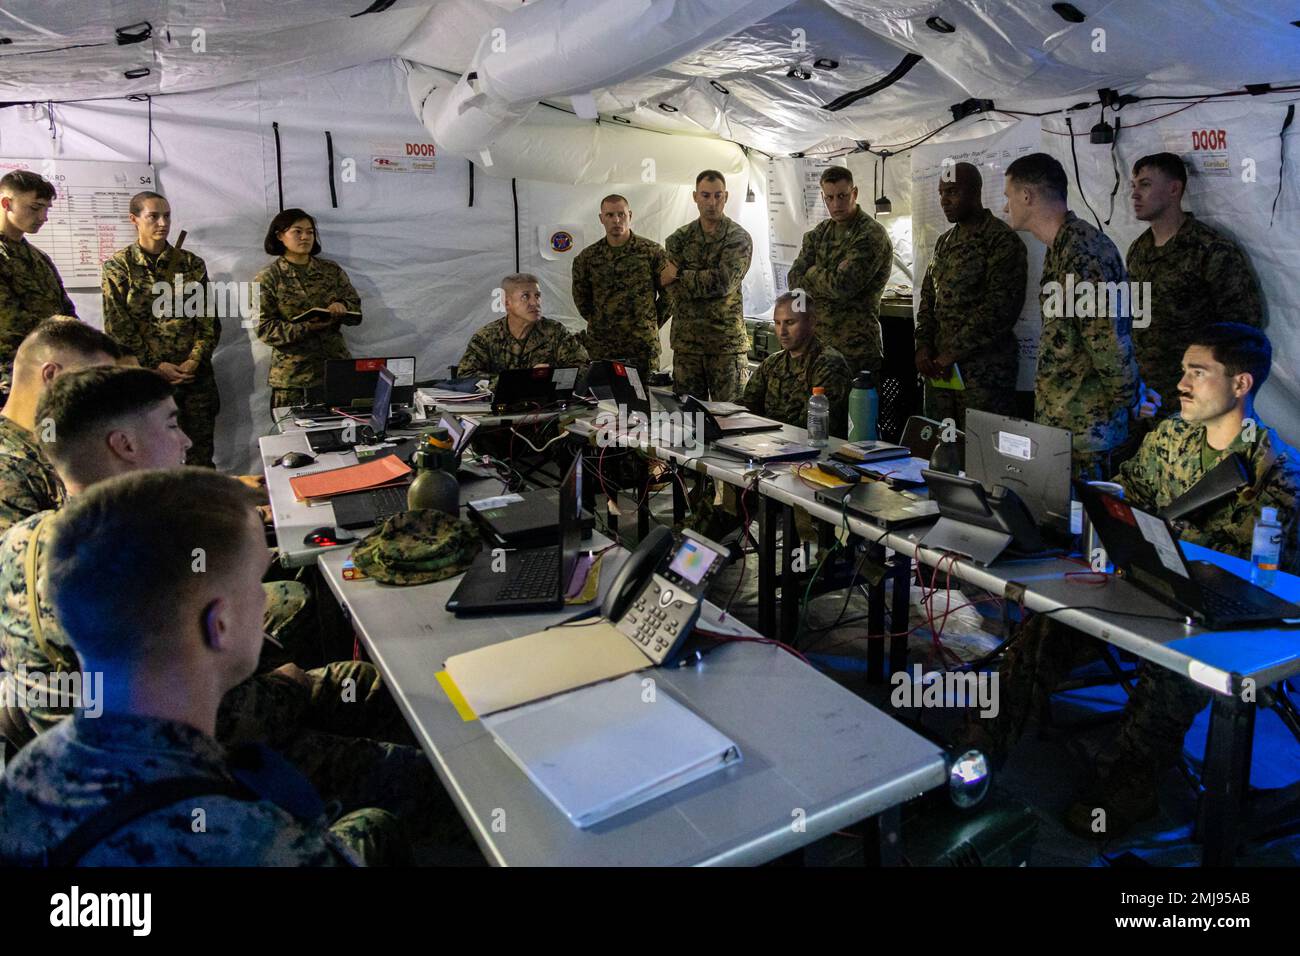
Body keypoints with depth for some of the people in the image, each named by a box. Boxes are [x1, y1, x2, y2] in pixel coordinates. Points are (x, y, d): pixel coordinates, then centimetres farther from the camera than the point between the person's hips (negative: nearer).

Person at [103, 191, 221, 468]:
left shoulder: (191, 263, 7)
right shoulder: (118, 266, 1)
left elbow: (208, 318, 5)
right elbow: (117, 327, -2)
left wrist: (195, 360, -8)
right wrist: (154, 366, -9)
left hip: (194, 373, 2)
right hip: (145, 374, -2)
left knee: (201, 451, 4)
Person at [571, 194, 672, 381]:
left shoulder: (652, 251, -1)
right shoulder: (587, 257, 5)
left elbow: (669, 293, 5)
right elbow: (581, 298, 17)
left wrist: (652, 323, 6)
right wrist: (600, 323, 13)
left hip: (644, 344, -2)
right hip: (600, 345, 2)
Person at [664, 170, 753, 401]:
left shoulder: (738, 238, -1)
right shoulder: (679, 238, 10)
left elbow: (724, 281, -16)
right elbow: (671, 287, -2)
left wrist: (679, 275, -8)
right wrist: (708, 283, -12)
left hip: (726, 340, -3)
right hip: (686, 338, 3)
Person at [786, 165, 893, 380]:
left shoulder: (871, 235, -10)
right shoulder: (819, 233, 13)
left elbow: (842, 285, -20)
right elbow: (794, 279, 4)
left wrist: (813, 273, -2)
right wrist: (827, 279, -12)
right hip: (816, 340, 6)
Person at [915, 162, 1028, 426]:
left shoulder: (1002, 240, -8)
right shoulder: (945, 241, 16)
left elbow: (1000, 308, -16)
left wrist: (954, 353, -15)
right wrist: (923, 346, 3)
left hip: (985, 370, -7)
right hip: (940, 365, 7)